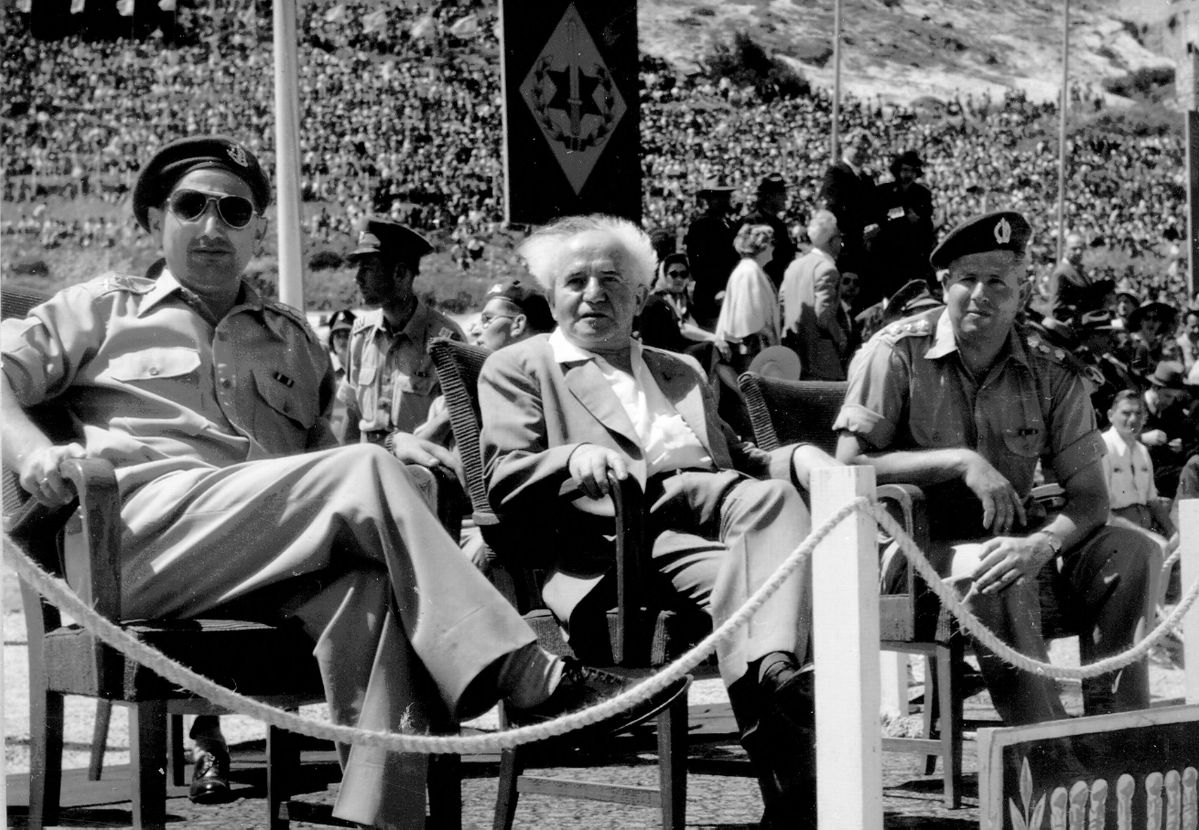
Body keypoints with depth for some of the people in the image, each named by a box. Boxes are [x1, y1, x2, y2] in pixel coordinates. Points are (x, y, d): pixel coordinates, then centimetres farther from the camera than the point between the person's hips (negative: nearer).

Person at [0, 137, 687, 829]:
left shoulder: (296, 343, 32)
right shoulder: (105, 309, 23)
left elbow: (318, 457, 25)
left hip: (268, 568, 4)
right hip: (144, 528, -4)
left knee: (372, 589, -32)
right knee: (365, 471, -25)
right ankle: (532, 681, -30)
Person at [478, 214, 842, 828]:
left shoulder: (683, 372, 37)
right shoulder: (517, 368, 20)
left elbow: (734, 458, 34)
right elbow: (503, 483, 5)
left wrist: (799, 457, 10)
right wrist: (574, 456, -17)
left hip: (712, 501, 5)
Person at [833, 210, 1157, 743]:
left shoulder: (1051, 374, 1)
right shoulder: (898, 353, -8)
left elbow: (1089, 496, -5)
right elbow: (849, 467, -15)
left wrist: (1041, 545, -28)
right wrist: (962, 462, -23)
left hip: (1013, 538, 5)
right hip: (920, 543, -4)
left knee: (1131, 552, -18)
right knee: (1000, 580, -36)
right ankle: (1052, 753, -31)